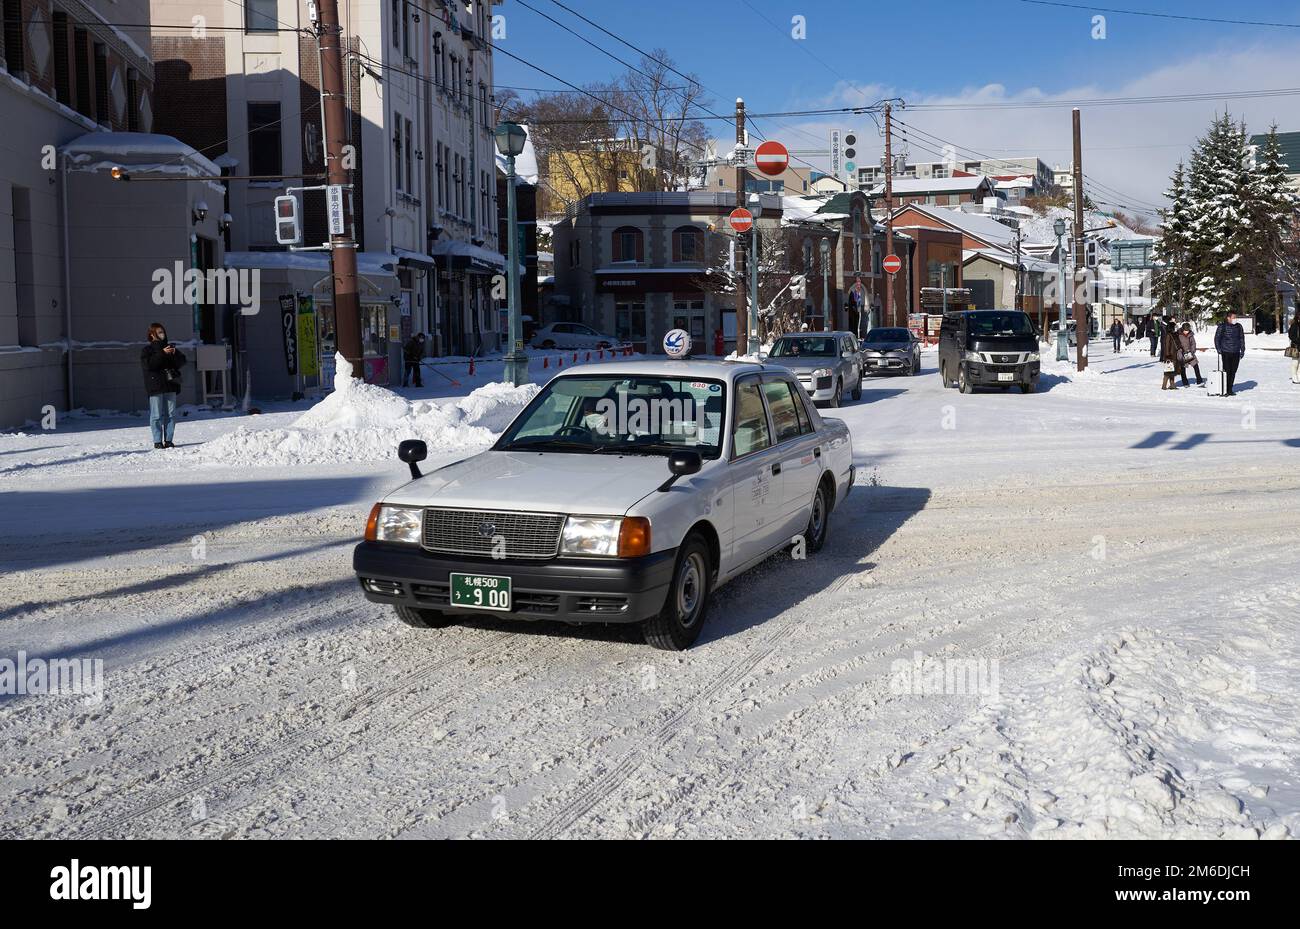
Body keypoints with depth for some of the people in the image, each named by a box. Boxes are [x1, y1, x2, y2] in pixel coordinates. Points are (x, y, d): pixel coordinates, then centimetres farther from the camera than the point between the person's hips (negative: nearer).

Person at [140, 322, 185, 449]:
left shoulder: (169, 347, 16)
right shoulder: (147, 349, 2)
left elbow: (182, 362, 11)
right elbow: (148, 364, -15)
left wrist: (175, 354, -9)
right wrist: (162, 354, -19)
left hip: (170, 386, 5)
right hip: (155, 386, -4)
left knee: (171, 414, 4)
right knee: (157, 415, -4)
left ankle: (168, 440, 10)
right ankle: (158, 441, 0)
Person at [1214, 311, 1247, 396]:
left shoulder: (1239, 326, 9)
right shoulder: (1222, 326, -2)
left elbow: (1242, 338, 16)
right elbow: (1217, 337, 3)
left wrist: (1242, 350, 12)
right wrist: (1218, 349, -4)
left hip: (1236, 353, 4)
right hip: (1226, 353, -4)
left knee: (1233, 372, 5)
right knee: (1226, 371, -7)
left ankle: (1230, 390, 13)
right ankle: (1224, 390, -1)